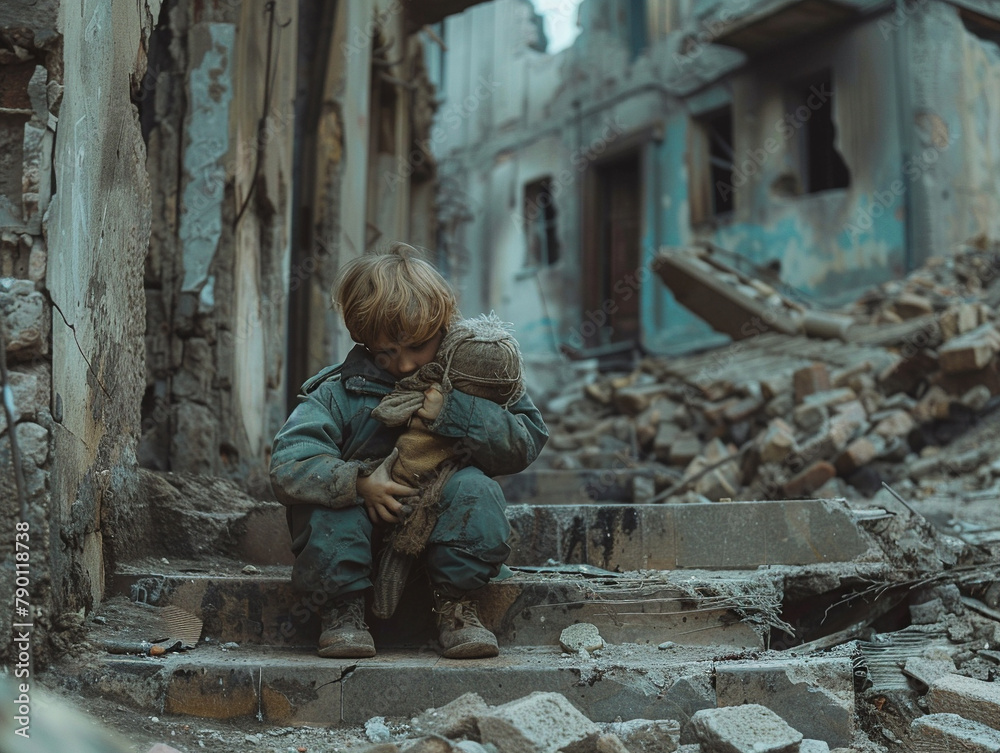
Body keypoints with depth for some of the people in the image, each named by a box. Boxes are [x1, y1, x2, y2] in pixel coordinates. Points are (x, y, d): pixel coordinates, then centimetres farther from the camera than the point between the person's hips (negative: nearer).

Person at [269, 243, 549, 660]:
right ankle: (344, 604, -13)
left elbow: (527, 442, -14)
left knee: (475, 488, -30)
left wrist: (456, 414, -29)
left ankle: (454, 602, -13)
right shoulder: (341, 390, -11)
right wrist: (359, 482, -37)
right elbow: (286, 465, -22)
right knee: (334, 493, -32)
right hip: (361, 529, -1)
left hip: (441, 532, 1)